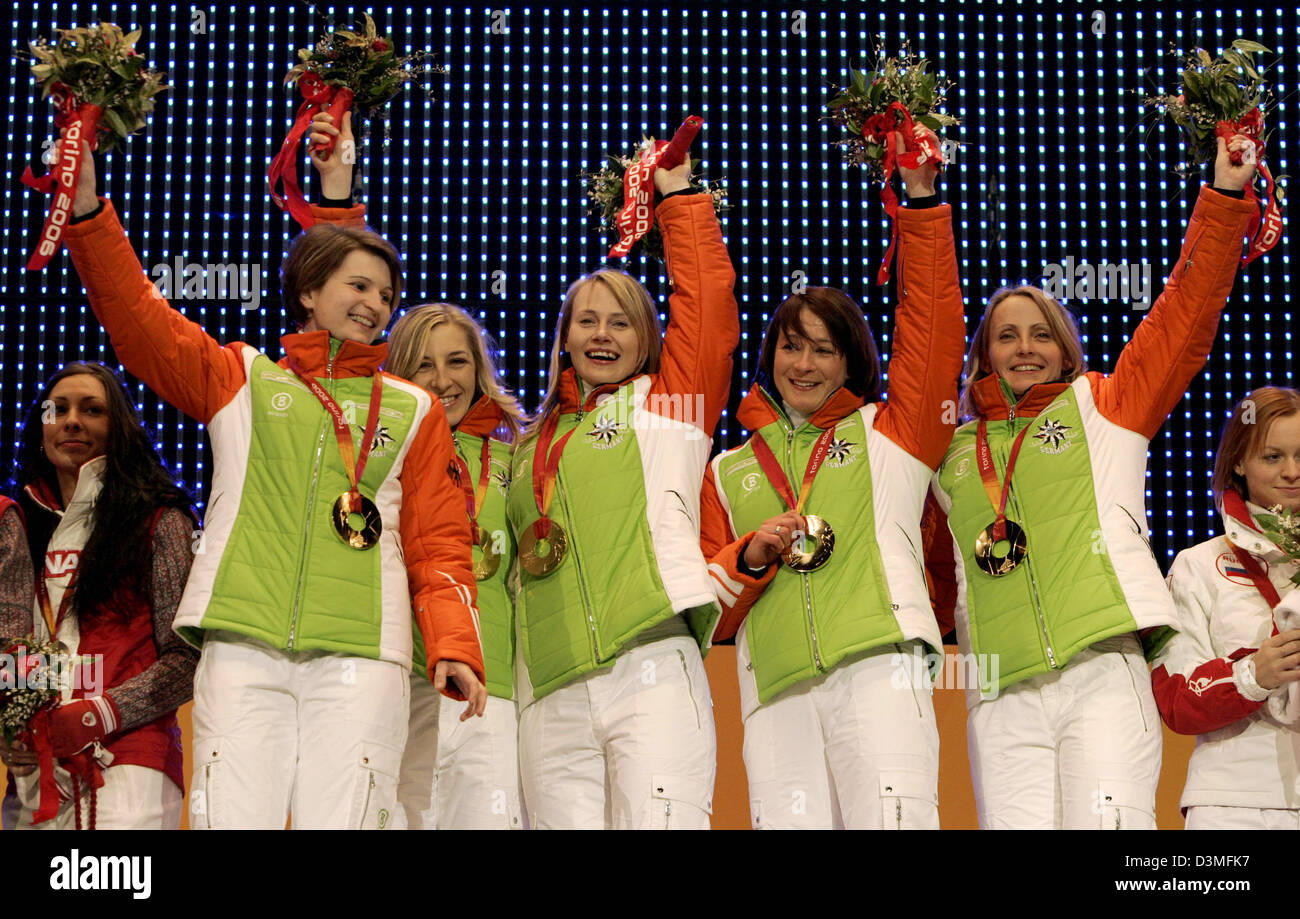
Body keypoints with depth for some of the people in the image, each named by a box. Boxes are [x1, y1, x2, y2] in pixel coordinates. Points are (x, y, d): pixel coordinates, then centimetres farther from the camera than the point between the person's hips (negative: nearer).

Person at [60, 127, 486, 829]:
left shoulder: (413, 410, 20)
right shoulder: (238, 378, 19)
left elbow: (437, 542, 14)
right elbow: (139, 322, 8)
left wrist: (454, 645, -2)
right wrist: (88, 211, -4)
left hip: (360, 653, 1)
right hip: (243, 643, 0)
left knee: (342, 821, -9)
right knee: (231, 818, -9)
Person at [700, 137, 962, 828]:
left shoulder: (887, 435, 19)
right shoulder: (728, 473, 24)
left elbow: (932, 326, 9)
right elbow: (705, 607, 20)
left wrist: (920, 202, 7)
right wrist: (748, 557, 0)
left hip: (878, 667, -2)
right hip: (775, 691, 2)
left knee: (893, 822, -20)